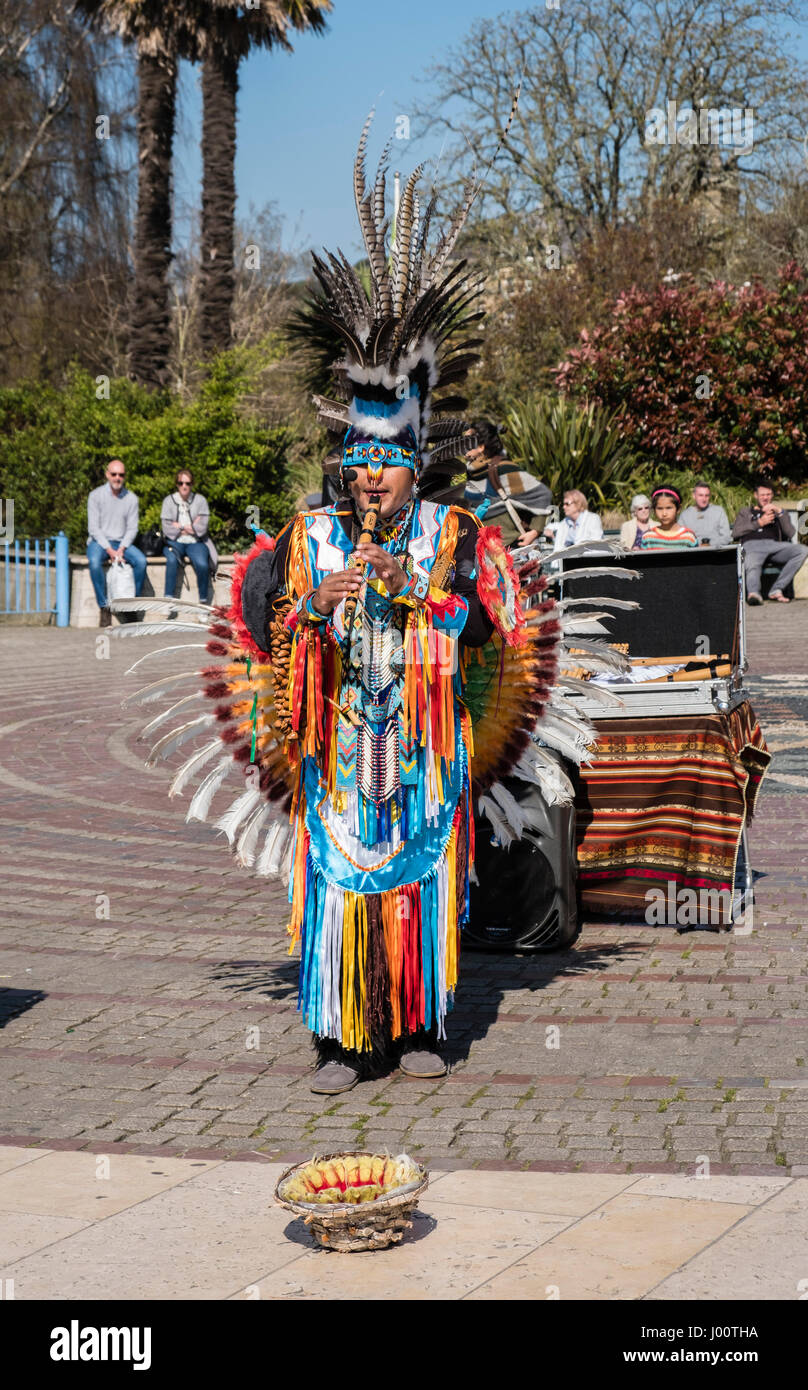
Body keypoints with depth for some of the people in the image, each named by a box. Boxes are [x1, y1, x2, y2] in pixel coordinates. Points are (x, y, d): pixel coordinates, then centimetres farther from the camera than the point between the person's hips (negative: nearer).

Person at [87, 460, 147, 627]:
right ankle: (104, 607, -26)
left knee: (141, 561, -27)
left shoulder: (131, 499, 5)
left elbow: (132, 528, 2)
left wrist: (121, 549, -16)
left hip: (122, 543, 2)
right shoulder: (96, 496, -3)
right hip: (98, 541, -2)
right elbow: (94, 527, -7)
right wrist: (109, 550, -18)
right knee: (95, 562, -36)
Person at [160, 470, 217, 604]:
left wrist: (180, 526, -4)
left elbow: (202, 528, -5)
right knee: (172, 560, -33)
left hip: (195, 542, 0)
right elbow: (167, 529, -5)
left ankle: (204, 601, -17)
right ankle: (168, 598, -31)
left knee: (202, 564, -30)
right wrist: (190, 527, -4)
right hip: (175, 542, 0)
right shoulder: (169, 500, 4)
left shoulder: (200, 500, 4)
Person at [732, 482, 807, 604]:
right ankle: (753, 593, -69)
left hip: (774, 544, 2)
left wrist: (780, 512, 7)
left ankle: (777, 589, -32)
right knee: (752, 566, -39)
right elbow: (735, 533, 15)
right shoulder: (745, 511, 34)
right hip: (752, 545, -2)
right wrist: (759, 523, 7)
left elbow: (790, 533, 17)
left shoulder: (779, 513, 36)